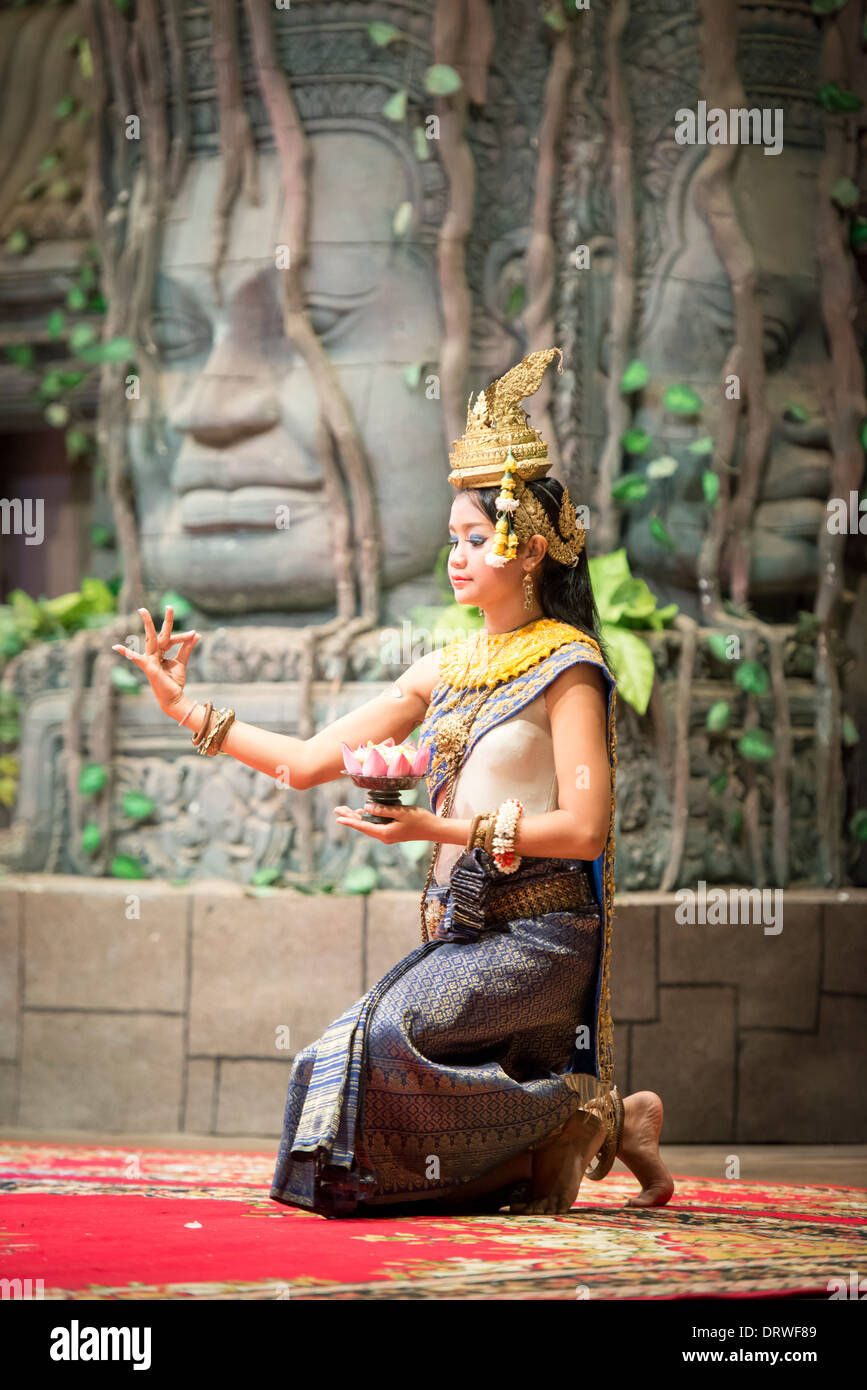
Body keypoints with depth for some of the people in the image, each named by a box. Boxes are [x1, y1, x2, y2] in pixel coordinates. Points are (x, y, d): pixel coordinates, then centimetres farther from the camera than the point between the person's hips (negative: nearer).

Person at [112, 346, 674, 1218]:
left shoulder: (566, 667, -5)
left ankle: (578, 1112, -8)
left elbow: (585, 827, -15)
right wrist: (187, 710, 7)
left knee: (388, 1031, -31)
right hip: (461, 929, 8)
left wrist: (445, 828, -21)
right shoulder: (446, 671, 15)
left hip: (537, 935, -8)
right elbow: (310, 761, 13)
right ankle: (599, 1121, 10)